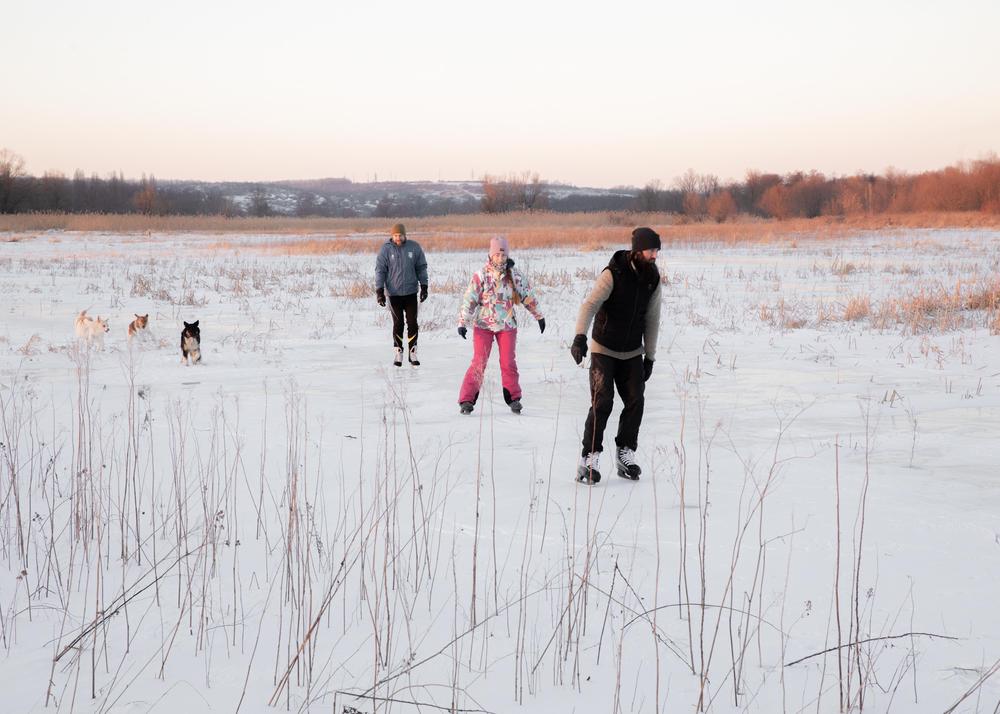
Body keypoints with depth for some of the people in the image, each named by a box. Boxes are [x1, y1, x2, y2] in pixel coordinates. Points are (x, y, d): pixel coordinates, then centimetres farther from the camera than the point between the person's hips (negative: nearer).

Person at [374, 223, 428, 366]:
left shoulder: (414, 247, -1)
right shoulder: (386, 249, -5)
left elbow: (421, 267, 7)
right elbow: (380, 270, -4)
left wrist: (424, 287, 3)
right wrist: (379, 291, -9)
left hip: (411, 292, 1)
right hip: (394, 293, -1)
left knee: (412, 323, 1)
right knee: (398, 324, 0)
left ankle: (412, 353, 10)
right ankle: (398, 352, 10)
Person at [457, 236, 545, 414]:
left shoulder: (515, 275, -1)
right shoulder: (480, 275, -9)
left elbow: (528, 296, 11)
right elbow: (469, 300, -9)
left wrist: (539, 316, 17)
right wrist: (462, 323, -14)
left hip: (507, 325, 2)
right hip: (483, 325, -2)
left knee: (508, 362, 2)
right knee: (479, 362, -8)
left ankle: (513, 398, 16)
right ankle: (467, 399, -4)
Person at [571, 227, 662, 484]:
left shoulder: (653, 279, -1)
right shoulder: (613, 274, -19)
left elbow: (651, 319, 7)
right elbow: (590, 305, -29)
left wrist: (650, 356, 9)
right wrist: (580, 336, -44)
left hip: (632, 352, 5)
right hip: (604, 349, -5)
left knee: (635, 402, -1)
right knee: (602, 402, -12)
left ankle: (625, 455, 15)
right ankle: (589, 459, -5)